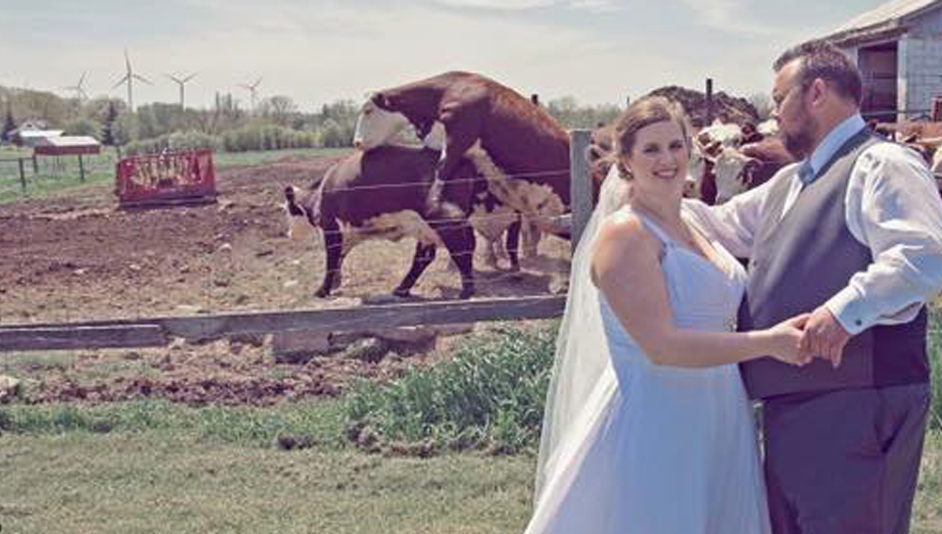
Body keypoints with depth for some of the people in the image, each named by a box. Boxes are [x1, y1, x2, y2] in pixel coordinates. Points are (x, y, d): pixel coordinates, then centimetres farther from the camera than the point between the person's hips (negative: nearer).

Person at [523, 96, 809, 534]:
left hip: (717, 423, 8)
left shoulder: (699, 216, 10)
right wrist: (768, 342, -21)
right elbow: (661, 346, -22)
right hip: (650, 424, -8)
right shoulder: (624, 234, -14)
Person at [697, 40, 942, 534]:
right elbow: (721, 225, 30)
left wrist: (846, 309, -31)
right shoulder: (789, 182, 20)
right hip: (792, 403, 9)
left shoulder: (881, 164, -10)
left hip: (856, 406, -9)